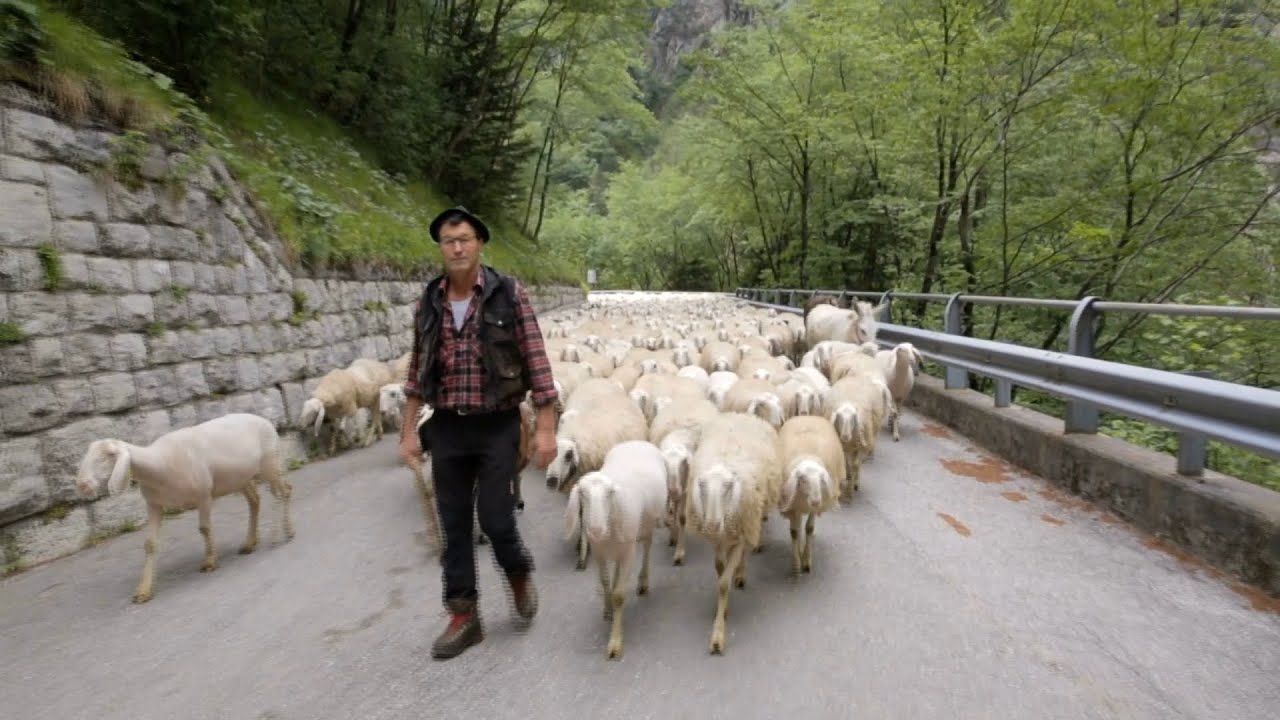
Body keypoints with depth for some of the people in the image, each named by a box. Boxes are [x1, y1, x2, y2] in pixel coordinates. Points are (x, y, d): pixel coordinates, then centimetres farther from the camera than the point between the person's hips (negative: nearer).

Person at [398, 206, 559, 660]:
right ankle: (464, 617, 25)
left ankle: (519, 574, 33)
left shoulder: (509, 294, -8)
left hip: (496, 426, -4)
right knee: (454, 524, 10)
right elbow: (418, 370, 10)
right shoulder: (429, 301, 4)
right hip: (447, 427, 4)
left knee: (495, 519, -1)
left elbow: (536, 362, -9)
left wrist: (546, 428, -12)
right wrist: (409, 430, 9)